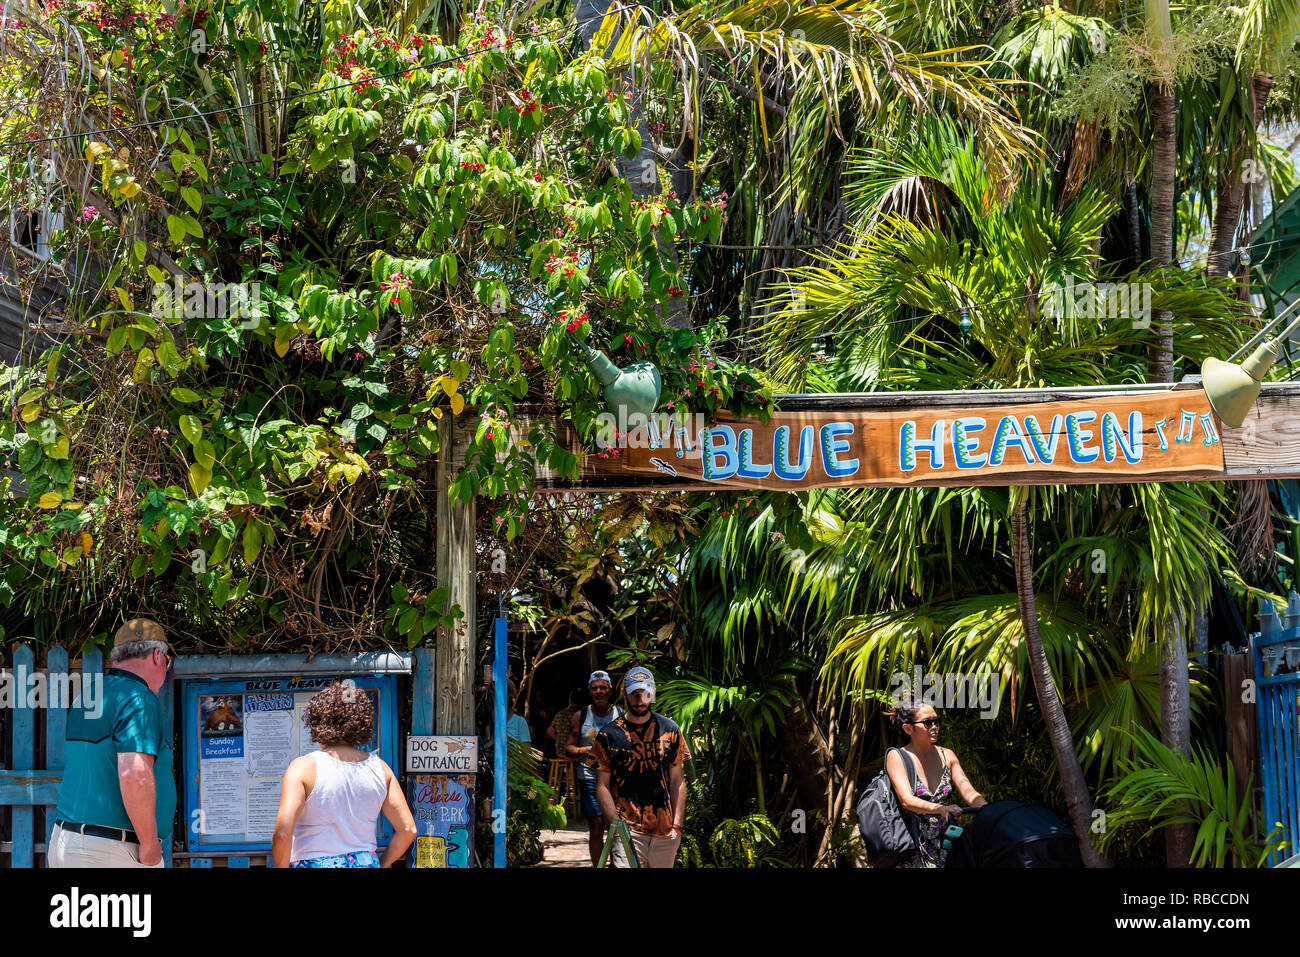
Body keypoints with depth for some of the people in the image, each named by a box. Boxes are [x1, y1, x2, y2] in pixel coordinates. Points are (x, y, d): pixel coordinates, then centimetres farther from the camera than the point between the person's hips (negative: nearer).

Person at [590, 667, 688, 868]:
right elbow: (602, 786, 2)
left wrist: (677, 825, 2)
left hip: (665, 832, 3)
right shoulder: (608, 735, 2)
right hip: (628, 831, -2)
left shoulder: (670, 730, 9)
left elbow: (677, 782, 10)